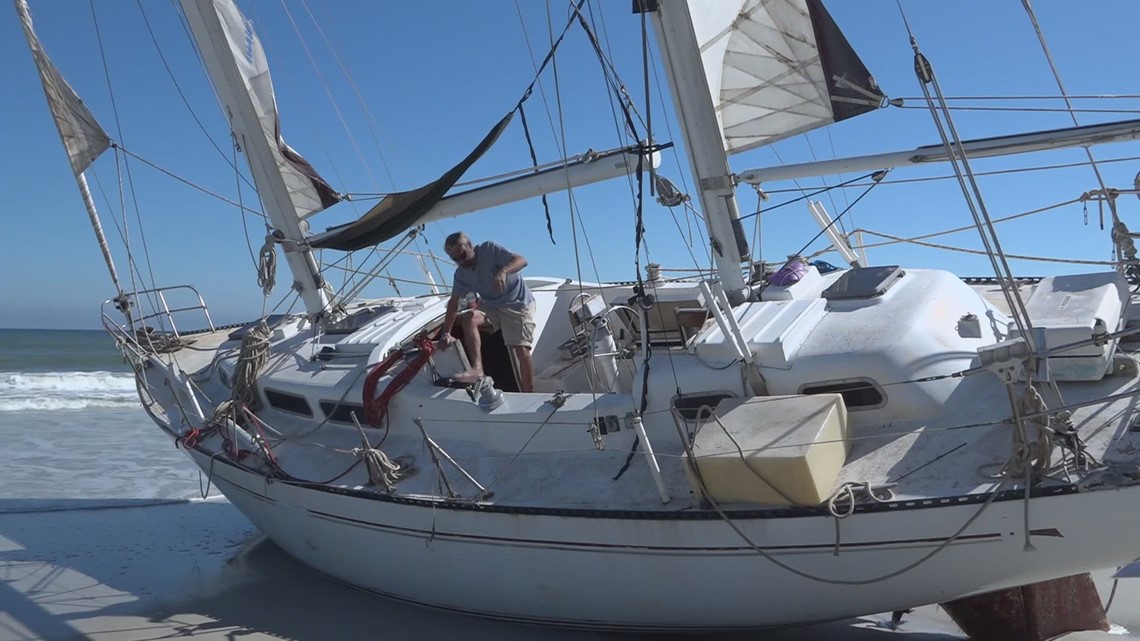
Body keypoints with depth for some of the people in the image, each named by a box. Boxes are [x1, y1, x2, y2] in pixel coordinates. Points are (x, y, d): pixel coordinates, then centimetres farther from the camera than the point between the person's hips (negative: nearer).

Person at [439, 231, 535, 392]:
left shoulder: (489, 249, -14)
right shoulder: (460, 275, 2)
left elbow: (521, 260, -23)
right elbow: (453, 304, 4)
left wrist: (503, 272, -43)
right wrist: (446, 333, -5)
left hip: (518, 303, -5)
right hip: (492, 306, 5)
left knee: (522, 351, -16)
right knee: (468, 318, -25)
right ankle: (477, 368, -31)